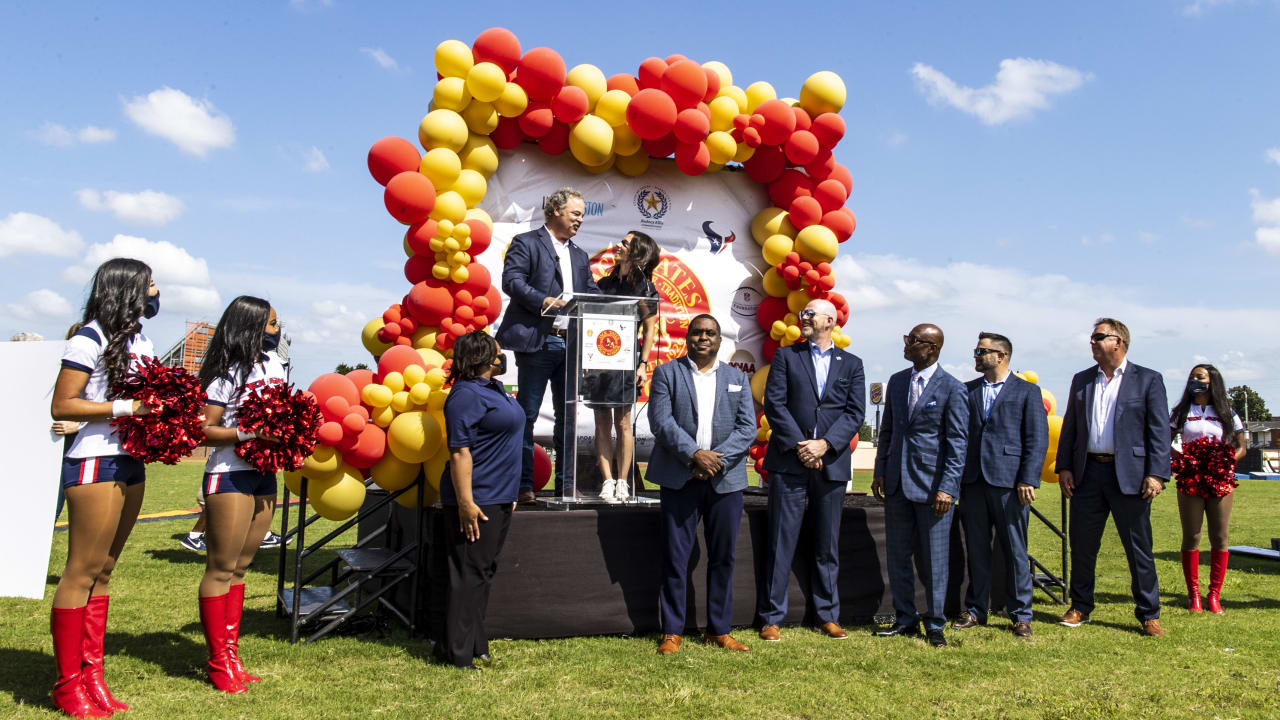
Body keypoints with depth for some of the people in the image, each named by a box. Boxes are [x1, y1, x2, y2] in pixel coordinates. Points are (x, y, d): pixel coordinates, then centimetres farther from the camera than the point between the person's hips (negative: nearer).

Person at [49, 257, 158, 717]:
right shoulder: (90, 339, -10)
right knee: (83, 570, -2)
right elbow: (61, 407, -13)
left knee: (103, 570, 12)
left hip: (131, 463, 8)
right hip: (95, 463, -8)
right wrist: (124, 408, -19)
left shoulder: (141, 340, 15)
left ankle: (91, 674, 18)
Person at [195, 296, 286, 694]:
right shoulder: (227, 374, -10)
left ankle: (231, 655, 20)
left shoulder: (273, 363, 12)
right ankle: (219, 662, 10)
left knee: (240, 567, 13)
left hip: (264, 475, 8)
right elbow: (204, 430, -14)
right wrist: (249, 433, -23)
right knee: (221, 569, 0)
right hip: (230, 477, -7)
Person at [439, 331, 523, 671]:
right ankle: (458, 653, 5)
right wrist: (465, 502, -26)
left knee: (484, 572, 15)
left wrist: (509, 493, 23)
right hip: (477, 500, -10)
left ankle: (476, 644, 25)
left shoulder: (493, 389, 14)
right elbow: (460, 452, -22)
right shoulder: (467, 395, -17)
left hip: (498, 499, 10)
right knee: (469, 575, -4)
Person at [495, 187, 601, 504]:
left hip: (571, 344, 7)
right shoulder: (526, 243, 3)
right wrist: (544, 301, -22)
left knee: (568, 414, 9)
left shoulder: (579, 255, 24)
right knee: (527, 414, -2)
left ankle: (566, 480, 16)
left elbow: (591, 292, 18)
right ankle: (523, 483, 3)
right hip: (537, 341, -7)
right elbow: (511, 280, -10)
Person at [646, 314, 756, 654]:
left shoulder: (738, 378, 14)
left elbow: (747, 428, 4)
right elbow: (661, 422, -5)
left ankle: (719, 630, 18)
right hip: (679, 479, -2)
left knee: (723, 557, 7)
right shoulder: (666, 373, 6)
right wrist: (694, 455, -16)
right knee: (675, 557, 1)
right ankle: (672, 632, 10)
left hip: (725, 479, 2)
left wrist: (718, 461, -10)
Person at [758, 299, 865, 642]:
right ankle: (771, 617, 6)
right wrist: (799, 445, -12)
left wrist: (825, 444, -12)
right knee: (781, 542, -1)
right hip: (789, 460, -1)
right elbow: (774, 404, -2)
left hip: (832, 462, 2)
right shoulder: (786, 356, 8)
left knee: (828, 545, 9)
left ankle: (828, 616, 20)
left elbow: (855, 412, 2)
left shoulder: (851, 364, 12)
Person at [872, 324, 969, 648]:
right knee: (897, 555, 11)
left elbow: (957, 442, -9)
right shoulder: (897, 381, 10)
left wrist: (948, 487, -15)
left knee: (933, 559, 4)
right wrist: (880, 471, 10)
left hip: (932, 484, -5)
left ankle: (935, 624, 18)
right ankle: (905, 619, 24)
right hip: (897, 483, 6)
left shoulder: (952, 388, -8)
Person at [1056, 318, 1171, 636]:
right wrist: (1064, 467, 4)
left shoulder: (1148, 380, 1)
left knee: (1139, 548, 3)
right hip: (1087, 474, 4)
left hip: (1129, 475, -4)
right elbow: (1069, 427, 13)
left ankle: (1148, 614, 15)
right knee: (1082, 545, 9)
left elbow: (1159, 431, -4)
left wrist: (1156, 474, -12)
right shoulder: (1081, 380, 12)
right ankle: (1080, 608, 22)